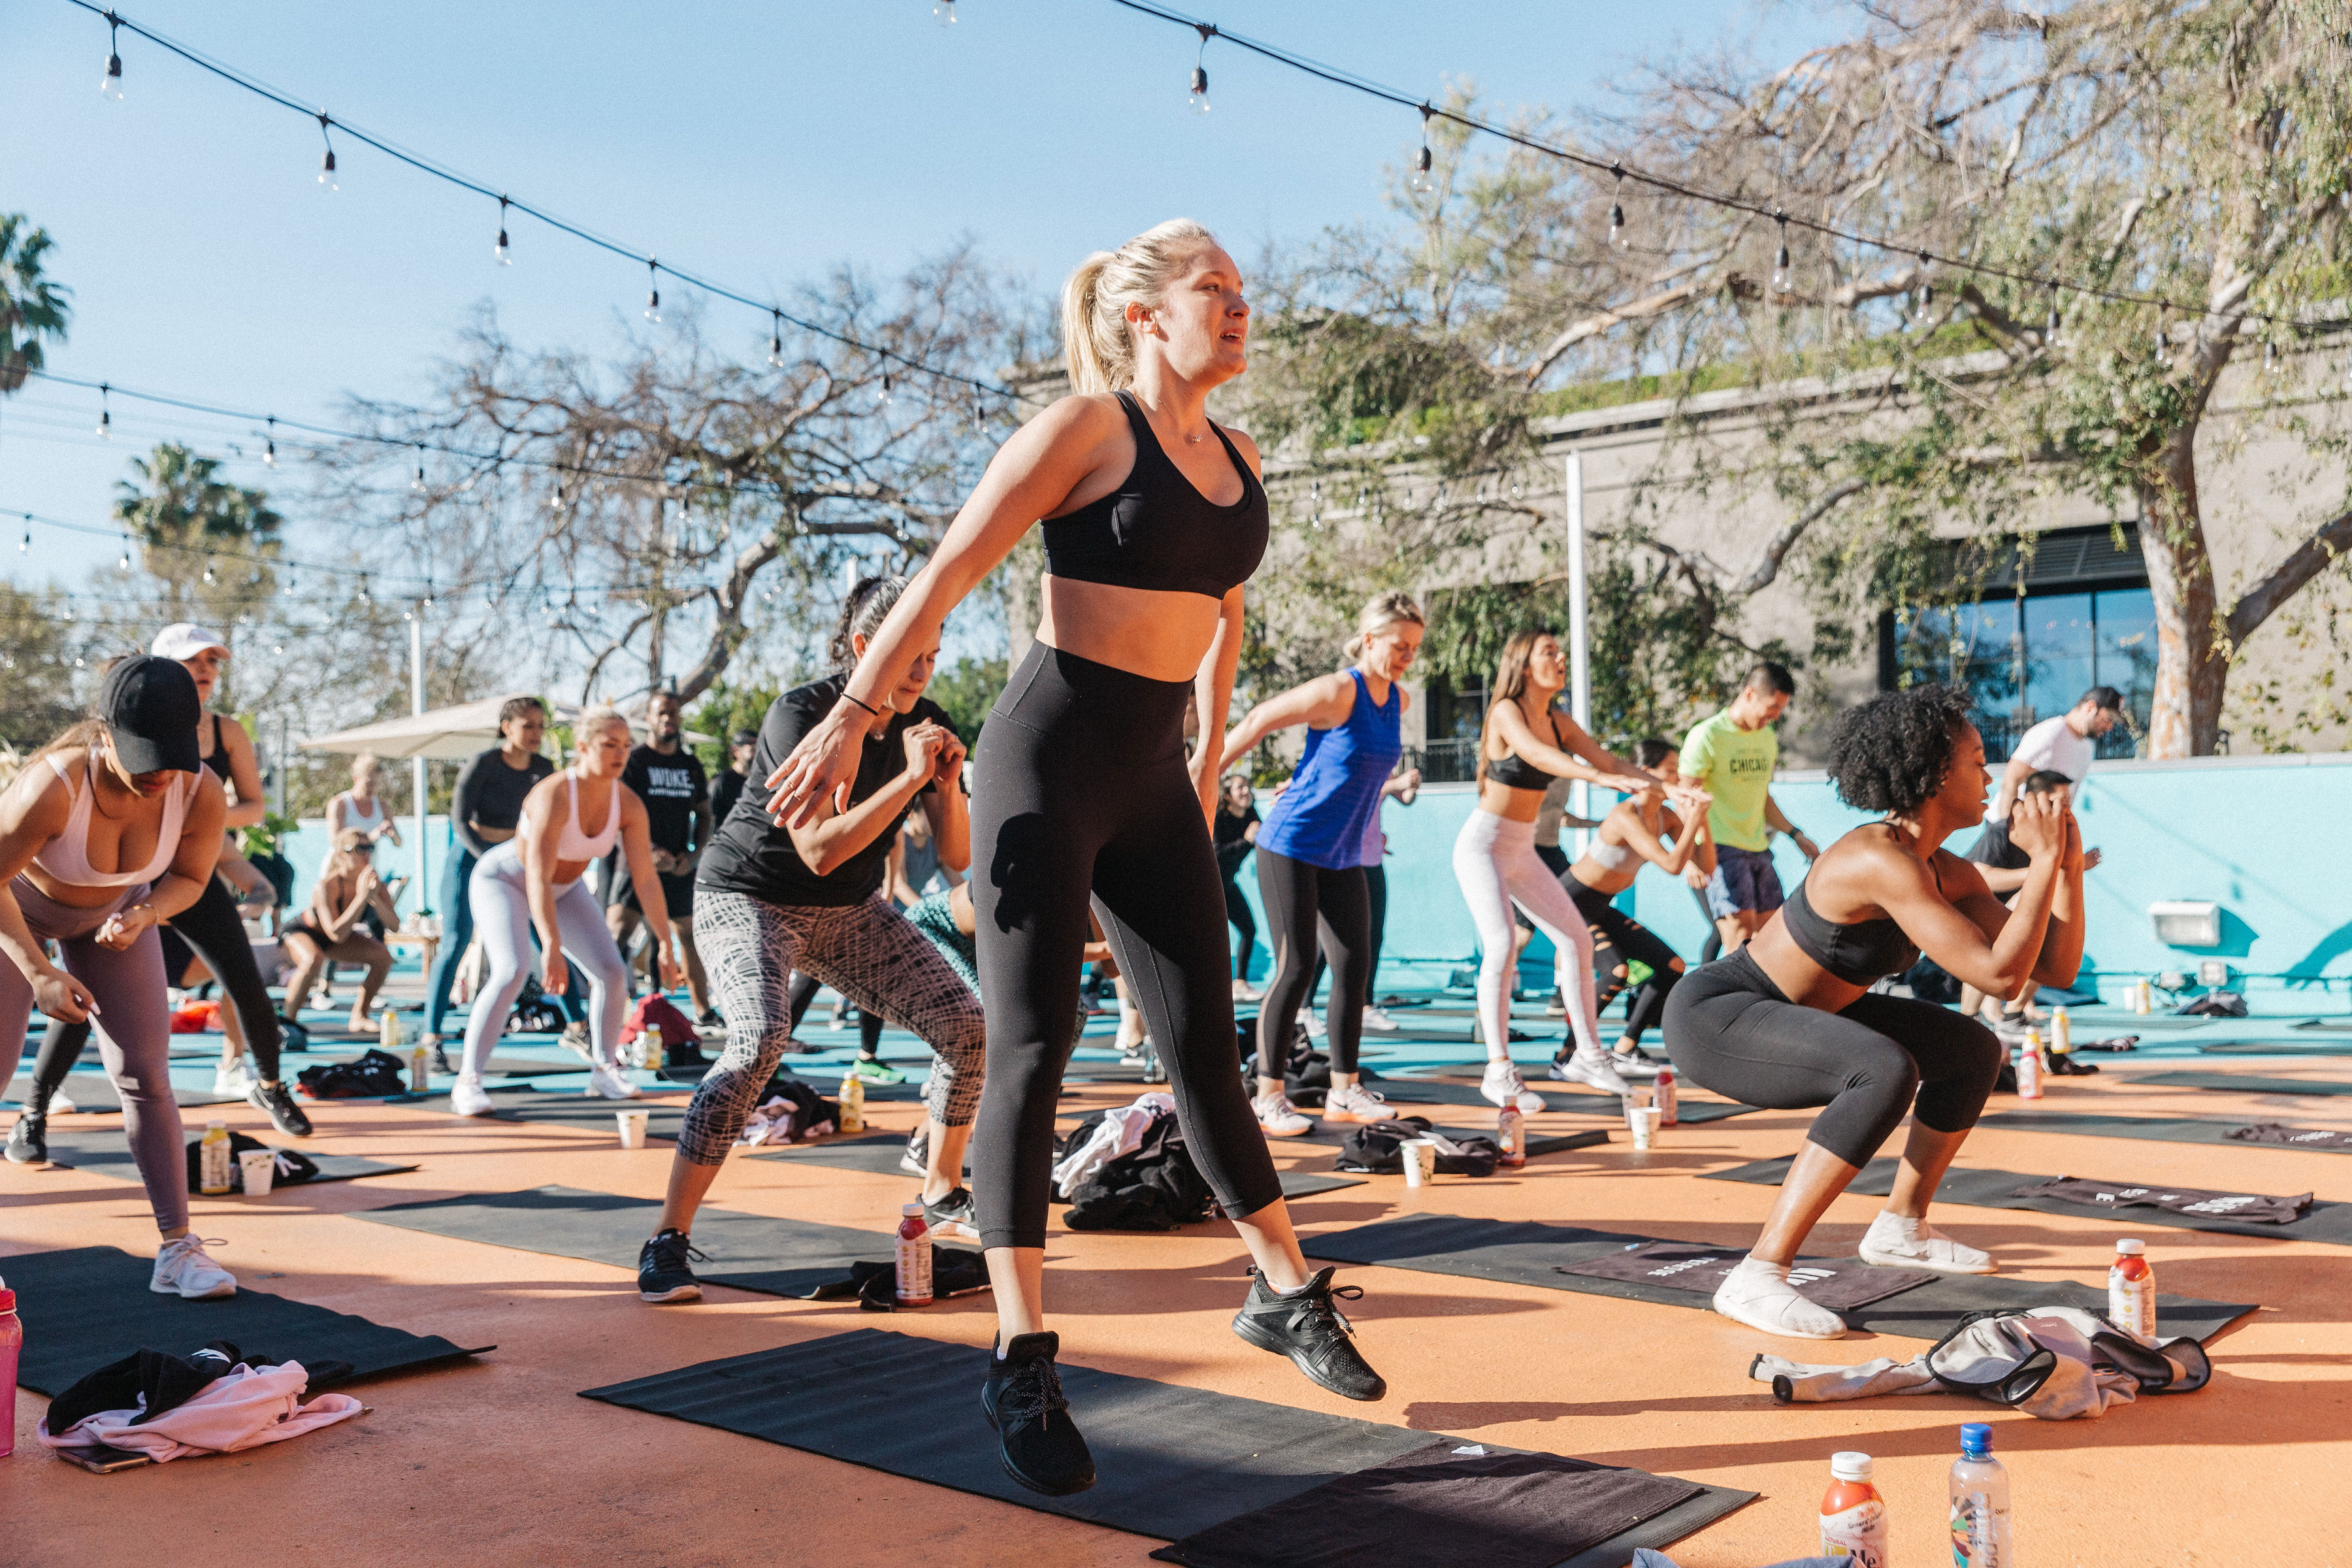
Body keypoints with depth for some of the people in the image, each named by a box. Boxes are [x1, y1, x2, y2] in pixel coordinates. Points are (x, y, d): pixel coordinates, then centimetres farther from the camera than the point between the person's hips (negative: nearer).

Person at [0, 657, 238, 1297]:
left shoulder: (201, 794, -31)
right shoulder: (53, 787, -42)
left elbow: (190, 877, -10)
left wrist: (145, 915, -30)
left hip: (117, 908, 3)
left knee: (146, 1074, -3)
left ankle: (178, 1249, 2)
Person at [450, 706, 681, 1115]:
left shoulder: (629, 804, -19)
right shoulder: (554, 795, -36)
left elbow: (647, 879, -15)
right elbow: (538, 878, -43)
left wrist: (665, 945, -19)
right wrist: (552, 948, -52)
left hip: (565, 888, 6)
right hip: (504, 879, -6)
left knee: (612, 972, -7)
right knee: (511, 971, -28)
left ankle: (605, 1070, 11)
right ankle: (467, 1082, -20)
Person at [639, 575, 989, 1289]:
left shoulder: (927, 726, -5)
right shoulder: (799, 716, -23)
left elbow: (958, 858, -3)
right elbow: (820, 850, -31)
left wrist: (949, 787, -22)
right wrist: (909, 777, -32)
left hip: (851, 911, 6)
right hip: (750, 899, -6)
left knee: (967, 1027, -4)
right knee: (760, 1038, -32)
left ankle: (942, 1196, 17)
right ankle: (669, 1240, -24)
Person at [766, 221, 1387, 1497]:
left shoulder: (1237, 460, 12)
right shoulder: (1086, 426, -8)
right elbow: (945, 576, -10)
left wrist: (1208, 757, 28)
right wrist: (851, 718, -13)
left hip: (1152, 781, 6)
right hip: (1046, 758, -6)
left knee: (1205, 1044, 10)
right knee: (1031, 1050, -5)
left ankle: (1286, 1296, 24)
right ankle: (1022, 1366, 0)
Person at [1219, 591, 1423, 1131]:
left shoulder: (1397, 702, 7)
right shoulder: (1337, 692, -16)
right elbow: (1257, 721, -10)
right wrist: (1207, 775, -5)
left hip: (1343, 857, 7)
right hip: (1291, 847, -7)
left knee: (1353, 966, 5)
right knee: (1295, 969, -8)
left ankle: (1344, 1091, 14)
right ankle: (1268, 1096, 1)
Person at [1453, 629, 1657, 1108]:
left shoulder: (1558, 722, 6)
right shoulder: (1506, 713, -16)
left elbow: (1609, 760, 4)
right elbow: (1536, 755, -35)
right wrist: (1601, 778, -49)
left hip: (1523, 850, 8)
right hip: (1483, 844, -8)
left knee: (1576, 940, 6)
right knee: (1502, 946, -21)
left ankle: (1587, 1055, 15)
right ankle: (1498, 1072, -17)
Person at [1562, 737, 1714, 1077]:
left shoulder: (1667, 816, -2)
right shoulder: (1626, 816, -28)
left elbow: (1706, 865, -3)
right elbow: (1672, 865, -37)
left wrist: (1701, 819, -15)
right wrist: (1693, 820, -27)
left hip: (1601, 909, 9)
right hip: (1570, 904, -9)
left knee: (1673, 967, 3)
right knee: (1617, 972, -29)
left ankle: (1624, 1051, 9)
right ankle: (1565, 1058, -16)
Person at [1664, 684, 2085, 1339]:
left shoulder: (1950, 874, 2)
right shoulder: (1882, 861, -28)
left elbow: (2055, 968, 3)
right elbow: (1999, 975, -30)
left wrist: (2069, 859, -4)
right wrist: (2044, 860, -23)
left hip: (1789, 1014, 10)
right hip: (1714, 1017, -10)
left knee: (1975, 1051, 16)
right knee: (1888, 1072, -35)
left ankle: (1901, 1228, 31)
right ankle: (1759, 1276, -30)